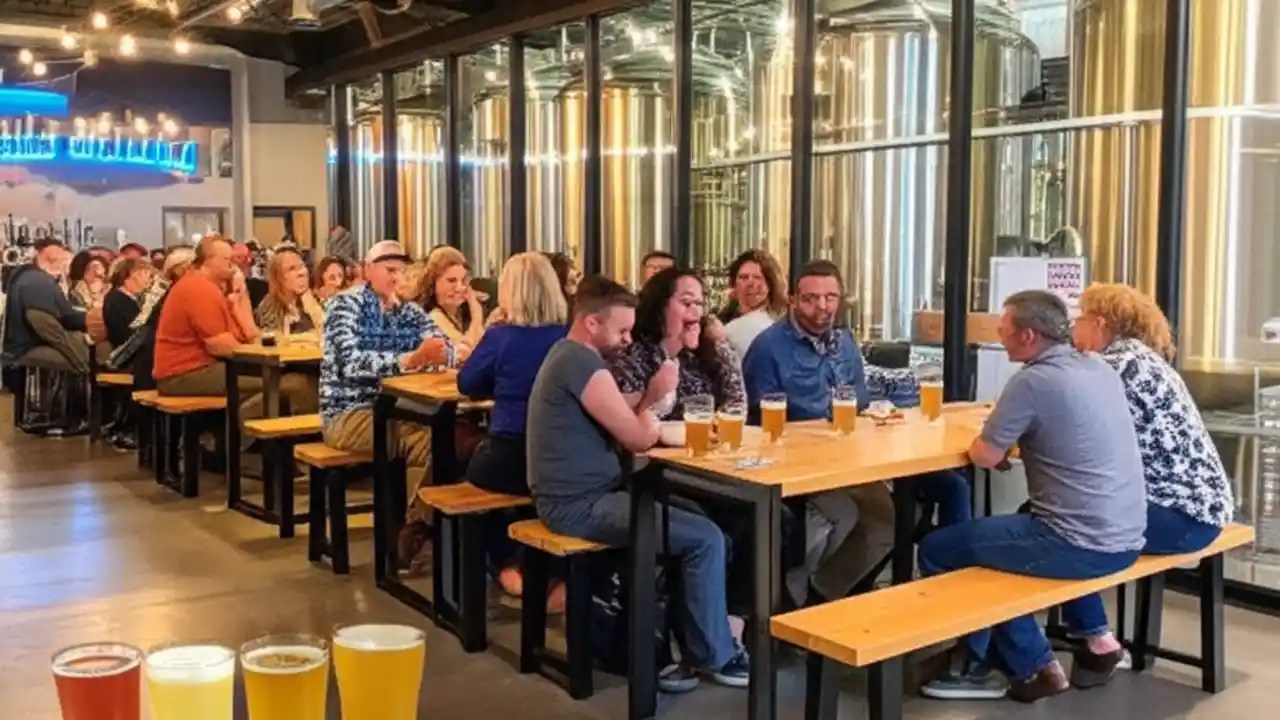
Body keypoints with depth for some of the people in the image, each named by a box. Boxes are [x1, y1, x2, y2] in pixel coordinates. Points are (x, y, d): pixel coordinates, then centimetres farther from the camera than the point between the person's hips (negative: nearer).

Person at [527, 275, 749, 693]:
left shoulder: (567, 354, 14)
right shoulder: (585, 366, -19)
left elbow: (624, 427, 17)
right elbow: (638, 440, -15)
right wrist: (655, 397, 2)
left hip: (575, 495, 11)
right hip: (580, 505, -11)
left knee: (688, 519, 12)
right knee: (706, 538, -14)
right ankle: (715, 656, 5)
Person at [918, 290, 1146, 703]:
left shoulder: (1033, 380, -16)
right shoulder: (1100, 369, 8)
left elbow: (985, 456, -12)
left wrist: (997, 440, 8)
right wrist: (1013, 439, 13)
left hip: (1082, 544, -9)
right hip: (1125, 539, 9)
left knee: (937, 550, 1)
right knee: (1026, 521, 38)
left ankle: (1031, 666, 10)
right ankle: (1095, 633, 32)